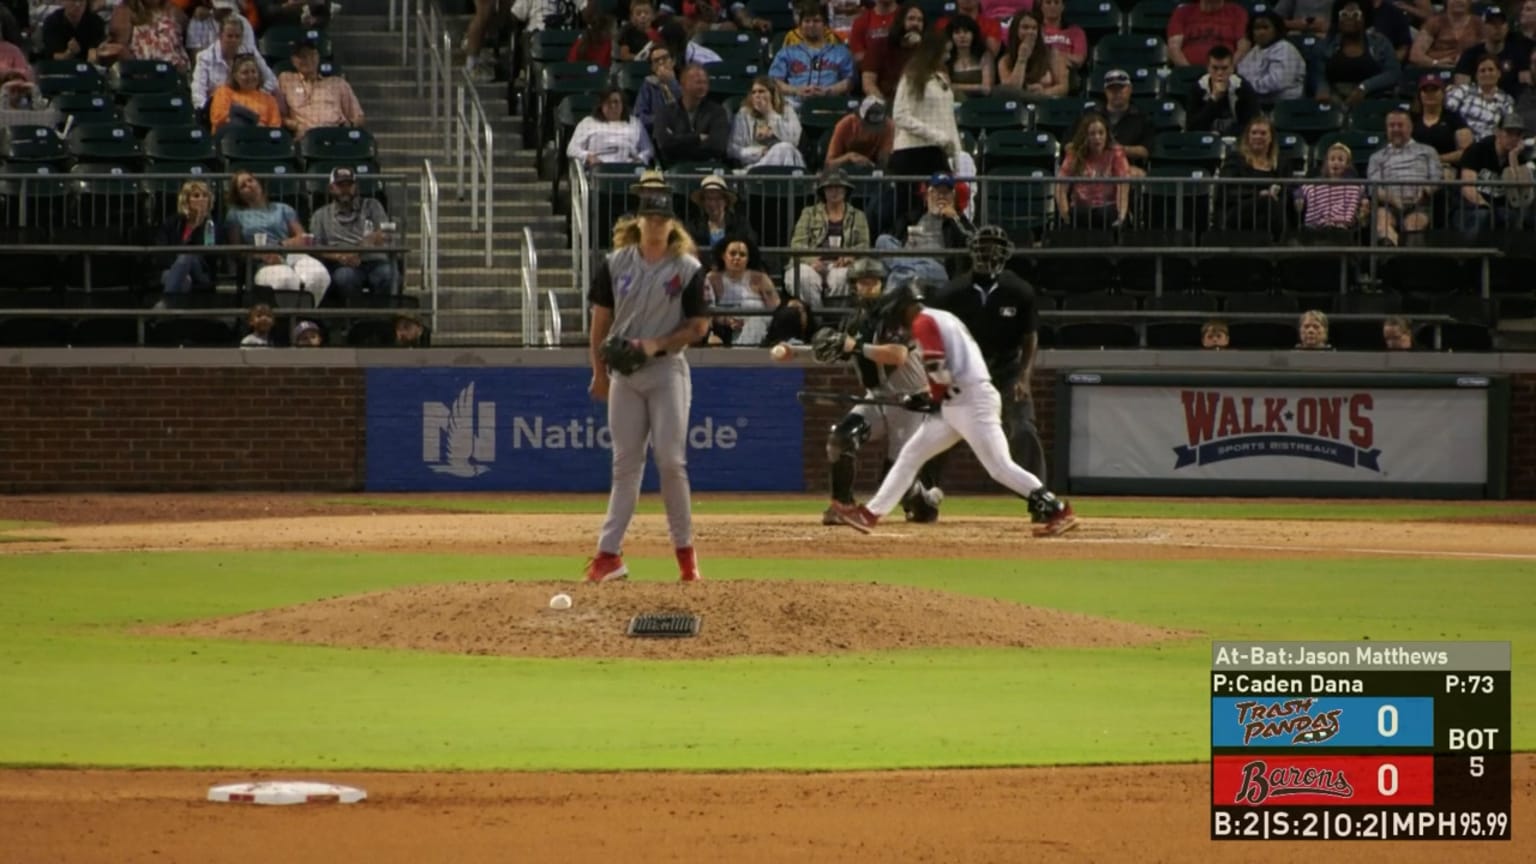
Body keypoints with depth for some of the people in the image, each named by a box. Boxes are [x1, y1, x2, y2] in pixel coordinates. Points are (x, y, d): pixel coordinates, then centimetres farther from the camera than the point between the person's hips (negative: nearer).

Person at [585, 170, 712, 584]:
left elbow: (699, 326, -2)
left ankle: (685, 549, 5)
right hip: (624, 373, 2)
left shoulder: (687, 268, -3)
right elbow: (601, 318, 7)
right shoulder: (616, 263, 4)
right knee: (625, 463, 4)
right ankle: (609, 553, 3)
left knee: (671, 461, -6)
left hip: (667, 368, -2)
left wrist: (658, 344, -15)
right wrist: (599, 371, 5)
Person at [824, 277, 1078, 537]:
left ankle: (1058, 511, -13)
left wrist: (930, 399, 1)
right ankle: (871, 514, 17)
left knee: (1000, 467, -13)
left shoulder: (923, 323, -7)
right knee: (911, 454, 13)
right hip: (953, 406, 10)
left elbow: (940, 376, -16)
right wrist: (933, 398, 12)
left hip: (972, 402, -10)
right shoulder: (941, 318, 22)